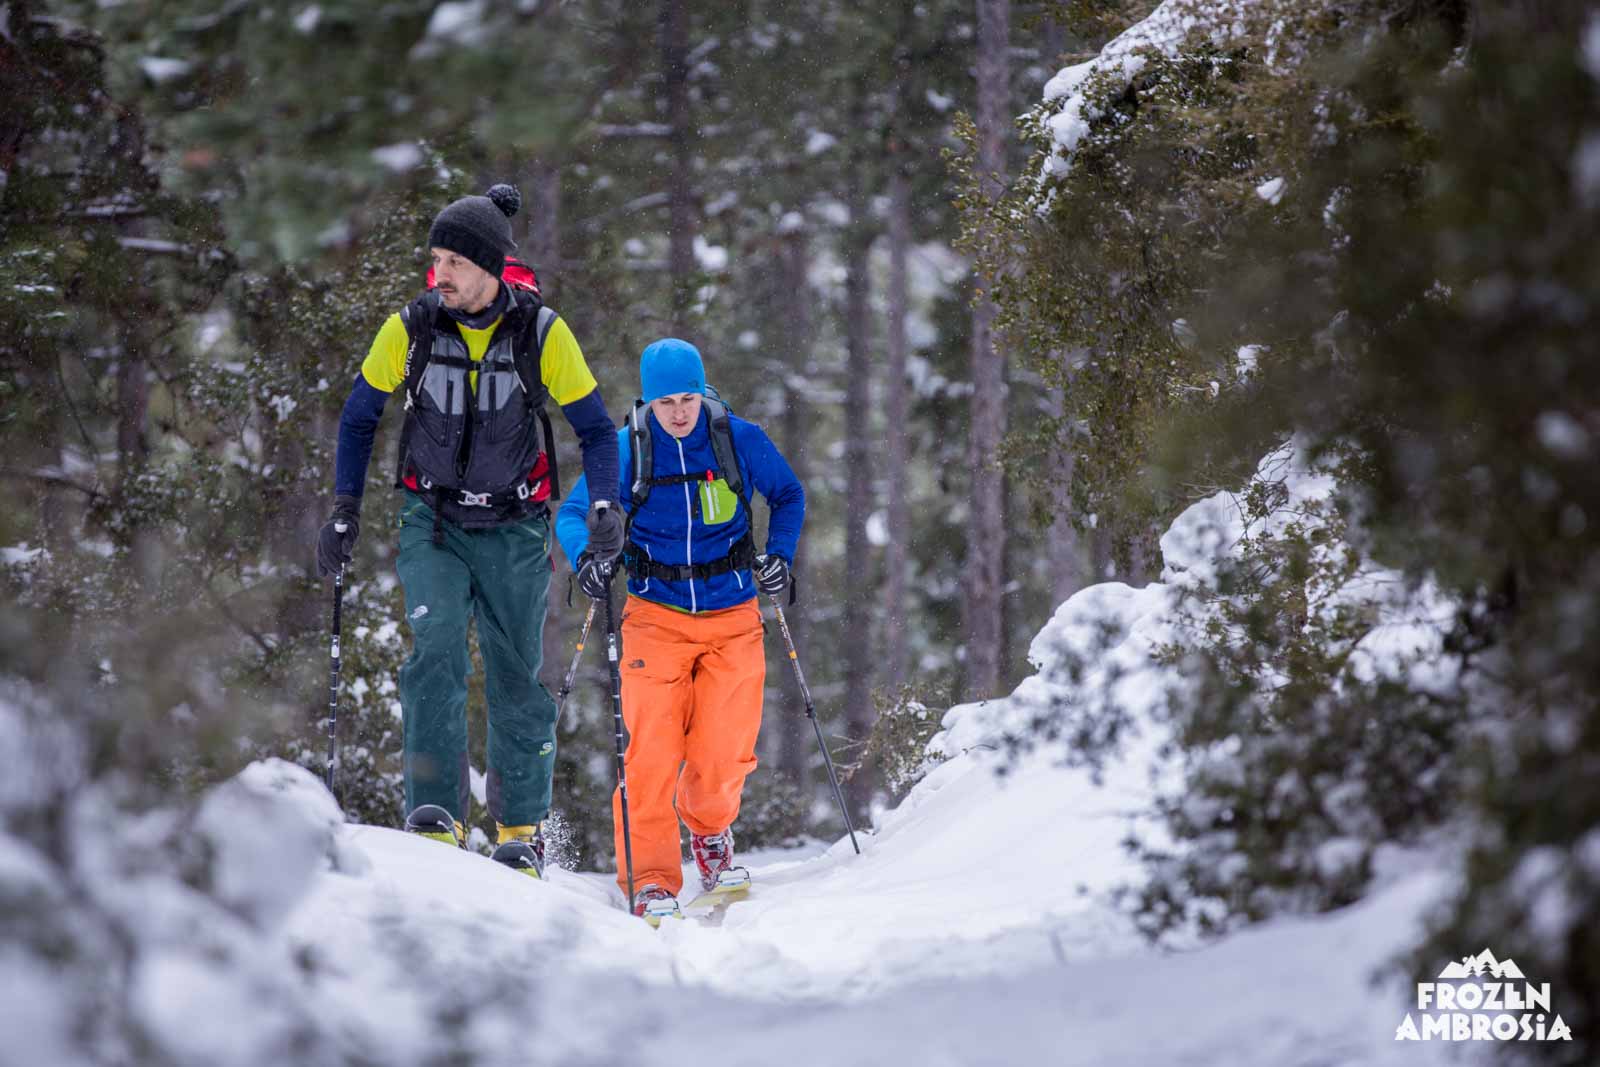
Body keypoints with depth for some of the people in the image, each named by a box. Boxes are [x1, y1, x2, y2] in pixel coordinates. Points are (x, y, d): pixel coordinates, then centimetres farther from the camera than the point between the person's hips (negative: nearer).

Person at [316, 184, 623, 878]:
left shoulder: (542, 333, -10)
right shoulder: (410, 327, -7)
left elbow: (594, 429, -1)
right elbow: (359, 417, 8)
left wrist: (603, 506, -17)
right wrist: (345, 511, 1)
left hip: (514, 529, 0)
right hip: (433, 521, 0)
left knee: (516, 680, 4)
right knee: (436, 650, -21)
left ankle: (522, 827, 21)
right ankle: (436, 816, -23)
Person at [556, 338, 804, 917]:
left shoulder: (740, 440, -3)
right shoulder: (625, 449, -6)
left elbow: (788, 495, 13)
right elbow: (572, 513, -2)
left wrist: (779, 556, -2)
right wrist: (587, 554, -23)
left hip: (732, 618, 1)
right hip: (656, 616, 0)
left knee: (724, 753, -7)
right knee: (651, 751, -14)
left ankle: (710, 826, 26)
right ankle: (651, 876, -5)